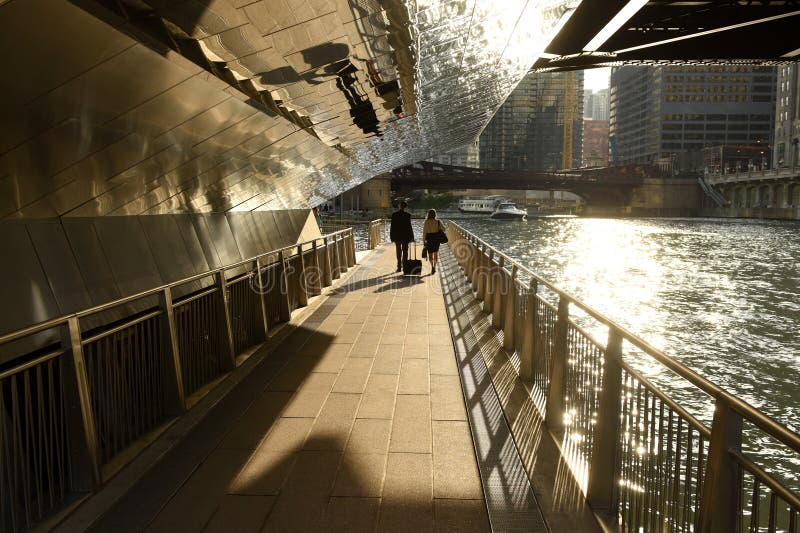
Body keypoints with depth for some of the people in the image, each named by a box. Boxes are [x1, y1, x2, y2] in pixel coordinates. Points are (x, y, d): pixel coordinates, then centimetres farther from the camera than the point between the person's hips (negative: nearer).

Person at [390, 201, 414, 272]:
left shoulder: (394, 215, -4)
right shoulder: (407, 215, -10)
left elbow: (392, 226, -2)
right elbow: (409, 226, -9)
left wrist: (392, 237, 5)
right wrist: (411, 237, -2)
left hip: (397, 236, 2)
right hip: (405, 236, -2)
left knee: (398, 252, 10)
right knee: (405, 251, 9)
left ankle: (399, 267, 10)